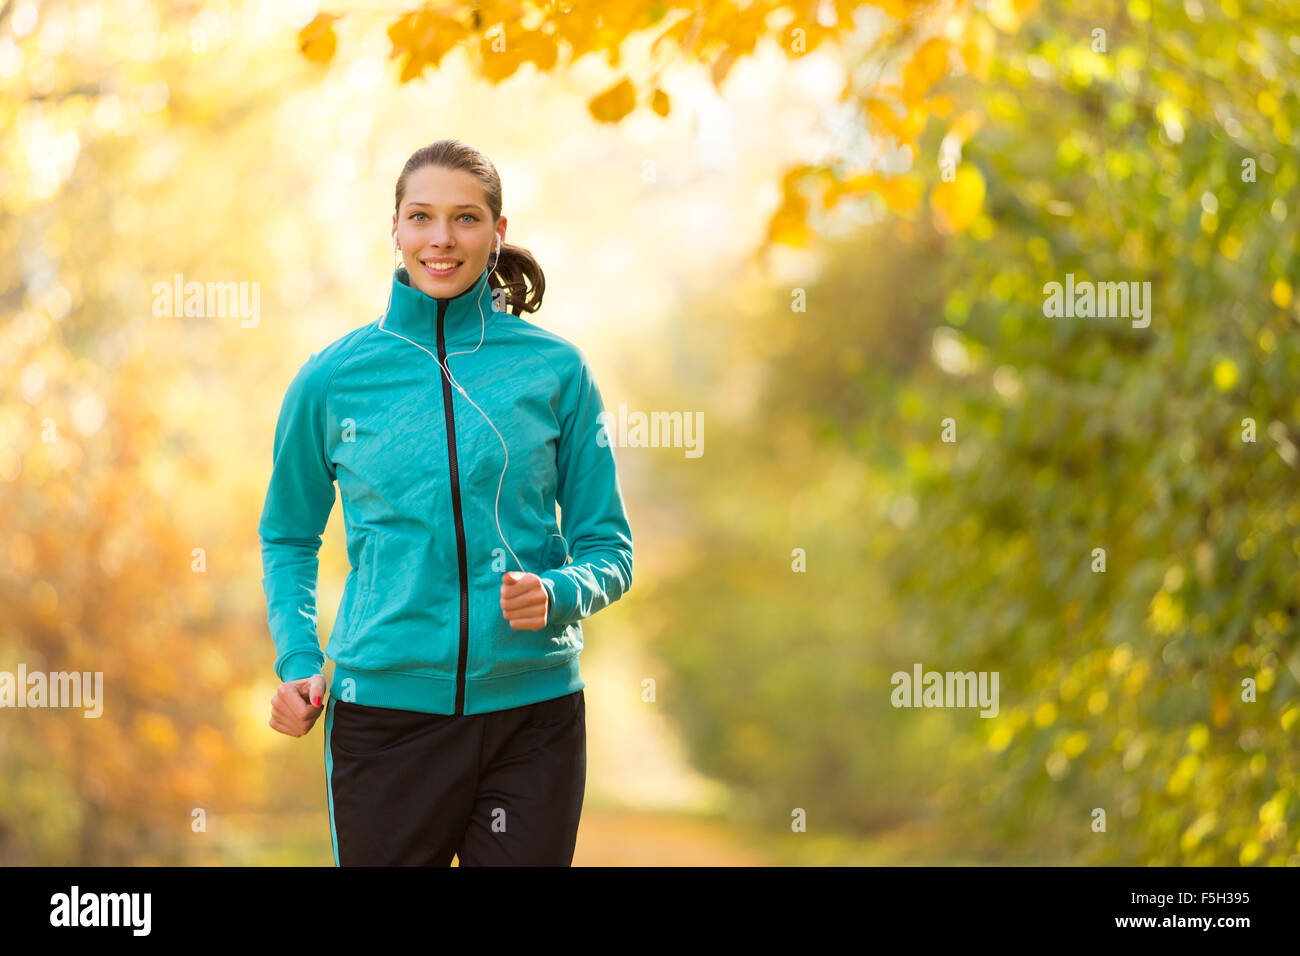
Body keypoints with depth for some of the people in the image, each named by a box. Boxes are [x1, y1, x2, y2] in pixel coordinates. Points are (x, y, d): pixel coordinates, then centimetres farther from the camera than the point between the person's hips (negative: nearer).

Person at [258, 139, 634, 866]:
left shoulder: (556, 369, 2)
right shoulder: (333, 378, 3)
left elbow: (607, 549, 6)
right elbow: (288, 539, 15)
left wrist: (556, 594, -15)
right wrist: (299, 663, 0)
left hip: (531, 710, 0)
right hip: (385, 710, 0)